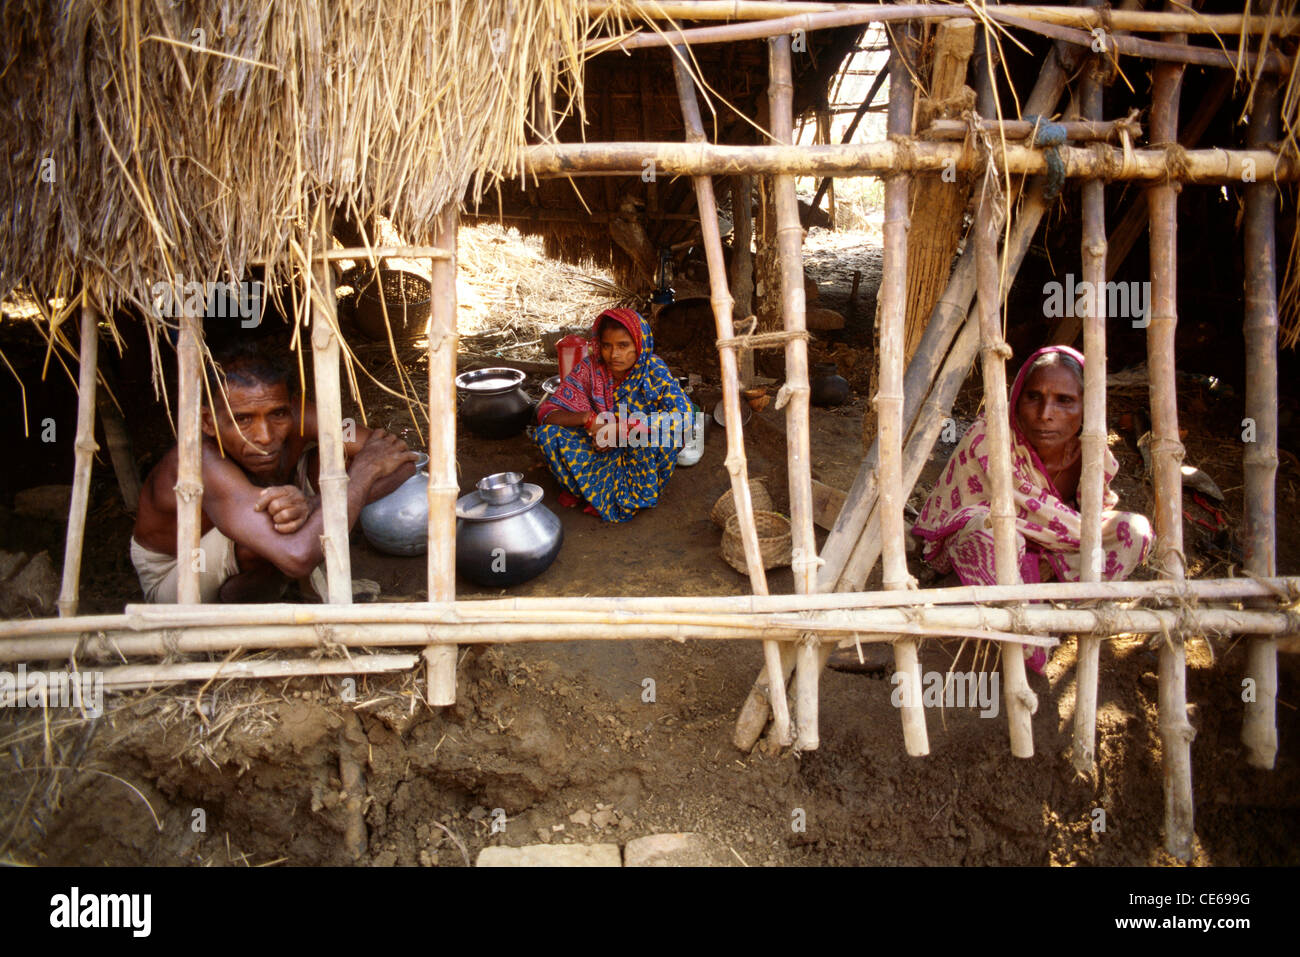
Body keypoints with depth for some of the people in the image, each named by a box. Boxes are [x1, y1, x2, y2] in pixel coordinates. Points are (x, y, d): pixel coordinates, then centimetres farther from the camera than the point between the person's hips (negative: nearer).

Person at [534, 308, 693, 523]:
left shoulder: (653, 370, -17)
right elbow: (547, 411, -12)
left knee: (663, 433, -33)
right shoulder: (590, 368, -12)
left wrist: (621, 429, -34)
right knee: (548, 433, -20)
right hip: (599, 449, 2)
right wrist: (588, 418, -33)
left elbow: (684, 415, -30)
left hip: (642, 456, -1)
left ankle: (636, 495, -10)